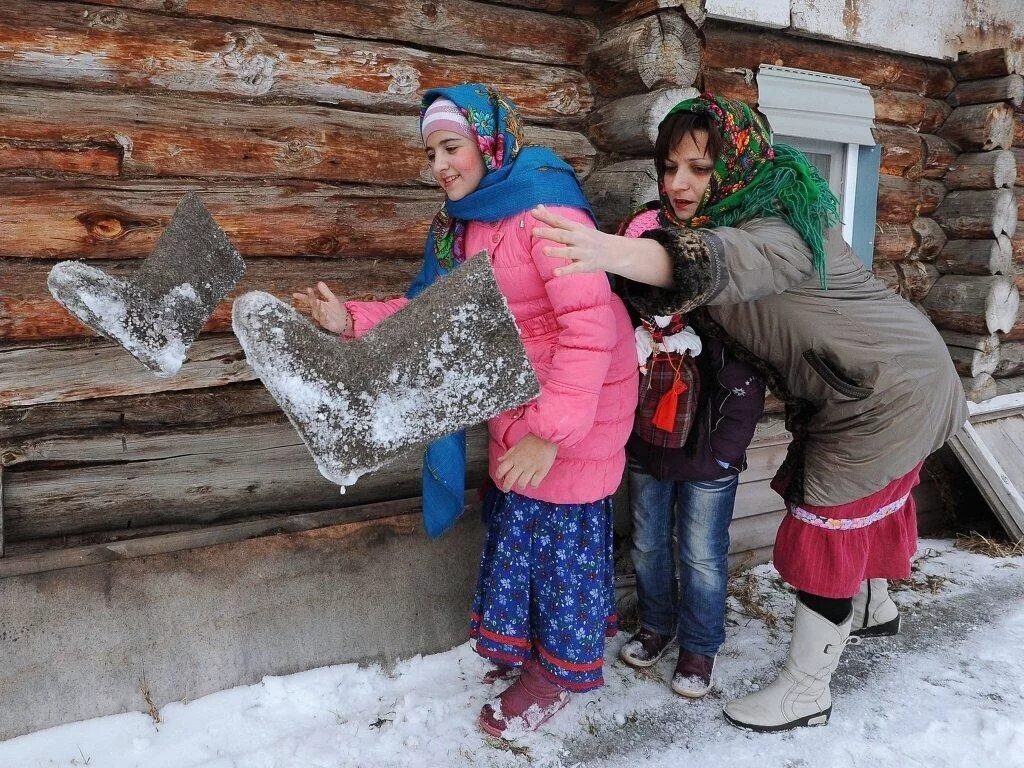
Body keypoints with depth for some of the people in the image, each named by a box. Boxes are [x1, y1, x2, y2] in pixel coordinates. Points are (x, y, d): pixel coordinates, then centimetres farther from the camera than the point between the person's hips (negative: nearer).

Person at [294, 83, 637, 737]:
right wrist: (353, 321, -11)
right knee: (515, 518, 17)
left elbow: (591, 324, -29)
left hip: (579, 398, -8)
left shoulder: (545, 210, -23)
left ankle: (558, 667, 27)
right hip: (516, 395, 8)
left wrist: (550, 431, -33)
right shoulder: (460, 223, 5)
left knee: (560, 527, 5)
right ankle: (523, 642, 39)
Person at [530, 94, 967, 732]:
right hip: (870, 385, 9)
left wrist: (617, 254, -70)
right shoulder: (702, 218, -1)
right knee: (870, 505, 24)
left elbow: (730, 259, -53)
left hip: (888, 386, -9)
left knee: (832, 521, -3)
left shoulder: (780, 221, -30)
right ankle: (876, 610, 49)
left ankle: (806, 692, 12)